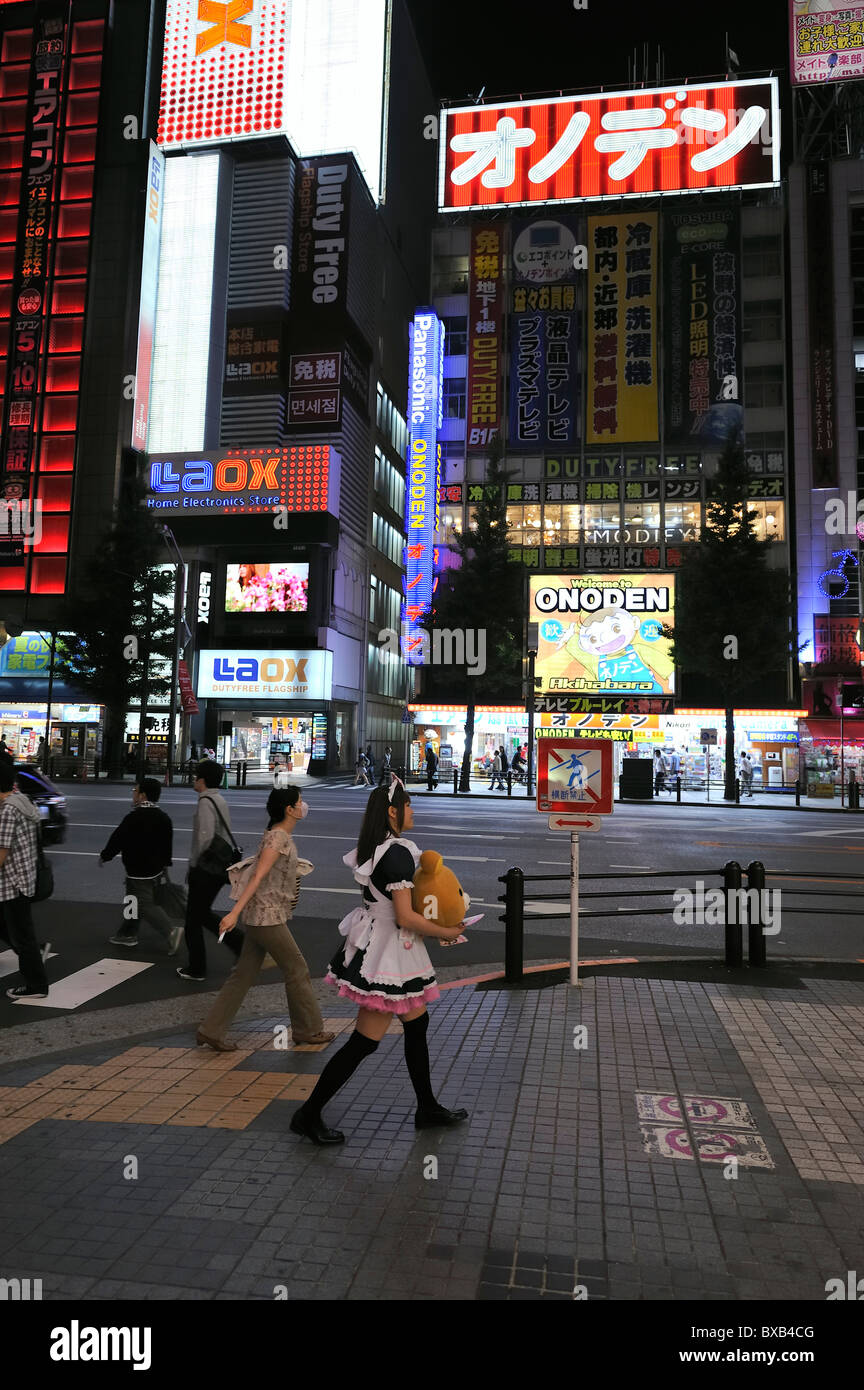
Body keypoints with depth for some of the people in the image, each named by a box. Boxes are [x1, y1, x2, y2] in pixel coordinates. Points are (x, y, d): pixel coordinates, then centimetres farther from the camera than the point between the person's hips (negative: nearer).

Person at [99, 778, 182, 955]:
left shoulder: (133, 818, -20)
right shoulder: (163, 818, 5)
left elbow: (117, 840, -12)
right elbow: (168, 844, 13)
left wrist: (104, 856, 5)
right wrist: (166, 864, 24)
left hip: (139, 872, -9)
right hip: (156, 869, 9)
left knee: (145, 905, -6)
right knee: (134, 901, 20)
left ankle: (171, 930, -18)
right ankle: (128, 935, 29)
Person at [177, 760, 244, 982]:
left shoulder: (205, 802, -17)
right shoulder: (221, 801, 12)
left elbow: (205, 837, -25)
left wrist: (194, 864, -12)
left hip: (205, 870, -9)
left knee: (193, 918, 5)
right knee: (203, 913, 22)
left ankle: (196, 969, 16)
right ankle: (241, 943, 14)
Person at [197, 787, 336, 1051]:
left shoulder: (284, 836, 12)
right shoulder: (277, 837, -17)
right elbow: (258, 877, -22)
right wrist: (235, 912, -24)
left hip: (262, 917, 10)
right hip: (267, 917, -10)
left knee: (244, 974, 11)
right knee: (297, 970, 3)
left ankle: (210, 1031, 16)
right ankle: (308, 1029, 17)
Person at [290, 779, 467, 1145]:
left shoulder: (375, 849, 6)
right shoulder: (398, 854, -23)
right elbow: (405, 917, -24)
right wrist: (446, 933, -10)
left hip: (374, 946, 10)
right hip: (388, 953, -10)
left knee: (417, 1023, 19)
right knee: (365, 1041, 0)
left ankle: (428, 1108, 32)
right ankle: (309, 1115, 11)